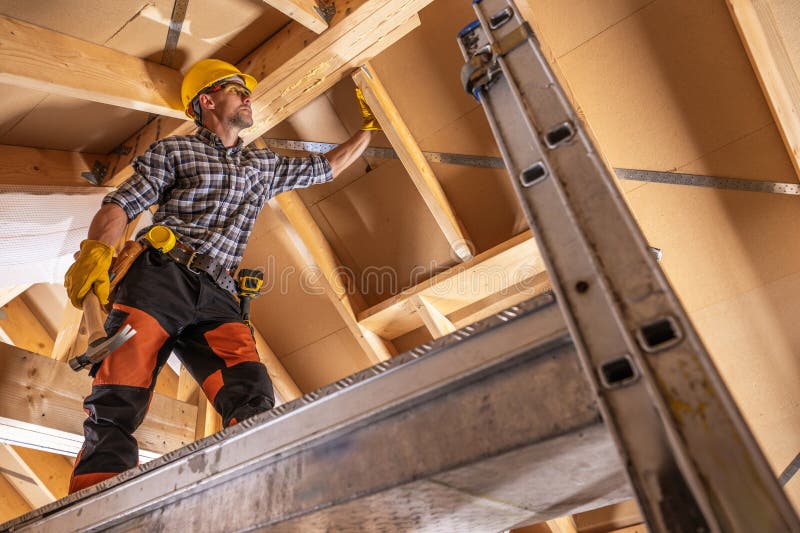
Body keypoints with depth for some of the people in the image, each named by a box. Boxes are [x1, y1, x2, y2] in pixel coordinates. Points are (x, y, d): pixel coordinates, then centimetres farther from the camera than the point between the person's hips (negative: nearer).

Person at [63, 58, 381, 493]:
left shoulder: (262, 165, 30)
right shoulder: (174, 150, 16)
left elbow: (325, 167, 40)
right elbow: (120, 206, 5)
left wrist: (368, 129, 41)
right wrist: (95, 250, -15)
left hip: (216, 298, 3)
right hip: (160, 277, -3)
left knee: (252, 399, -23)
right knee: (118, 404, -18)